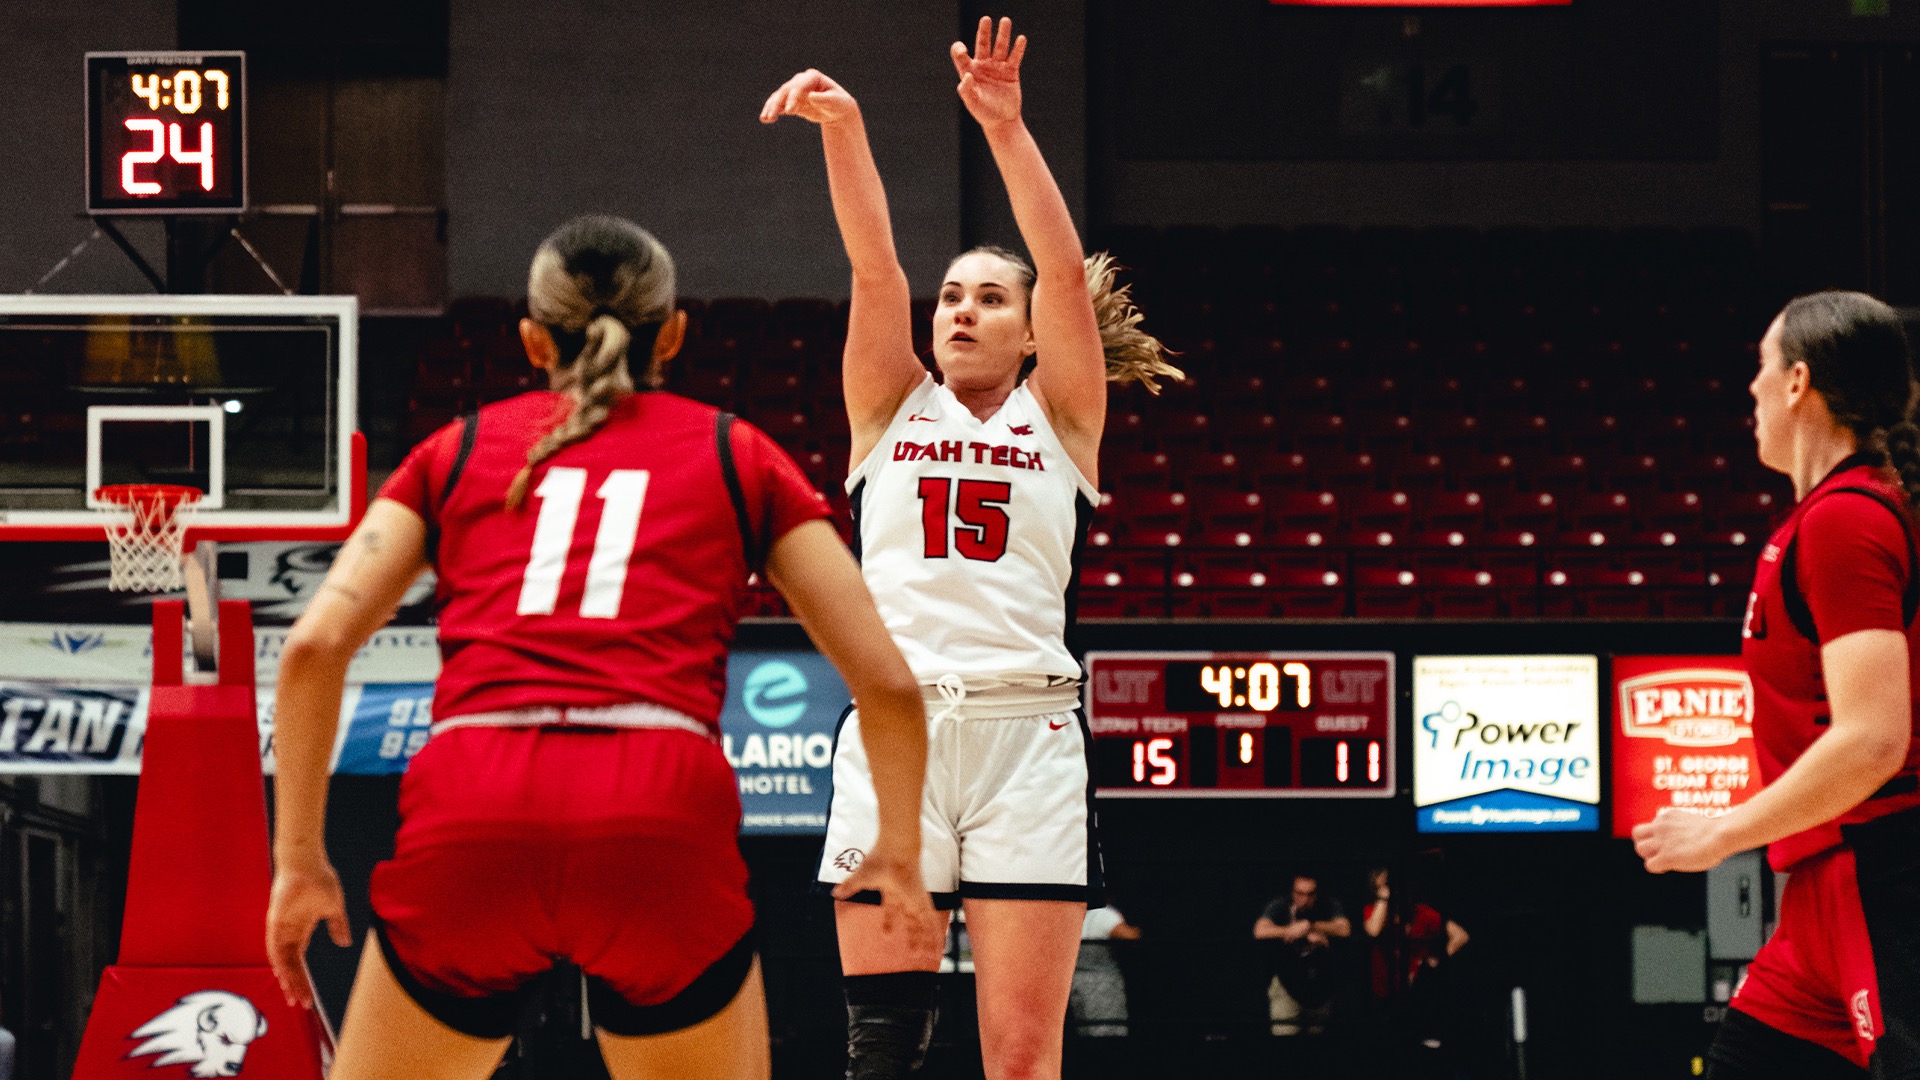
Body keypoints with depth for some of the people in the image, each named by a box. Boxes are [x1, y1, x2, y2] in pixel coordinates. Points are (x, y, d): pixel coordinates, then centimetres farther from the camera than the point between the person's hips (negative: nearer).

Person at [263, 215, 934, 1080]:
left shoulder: (458, 449, 23)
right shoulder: (739, 457, 21)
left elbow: (313, 645, 9)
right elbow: (888, 683, 16)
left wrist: (300, 857, 15)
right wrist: (900, 853, 31)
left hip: (468, 816, 1)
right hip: (662, 816, -1)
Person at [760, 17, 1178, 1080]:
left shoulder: (1058, 420, 13)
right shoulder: (892, 409, 16)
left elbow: (1066, 274, -1)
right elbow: (875, 268, 2)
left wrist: (1006, 128, -12)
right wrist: (843, 128, -13)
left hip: (1024, 727, -1)